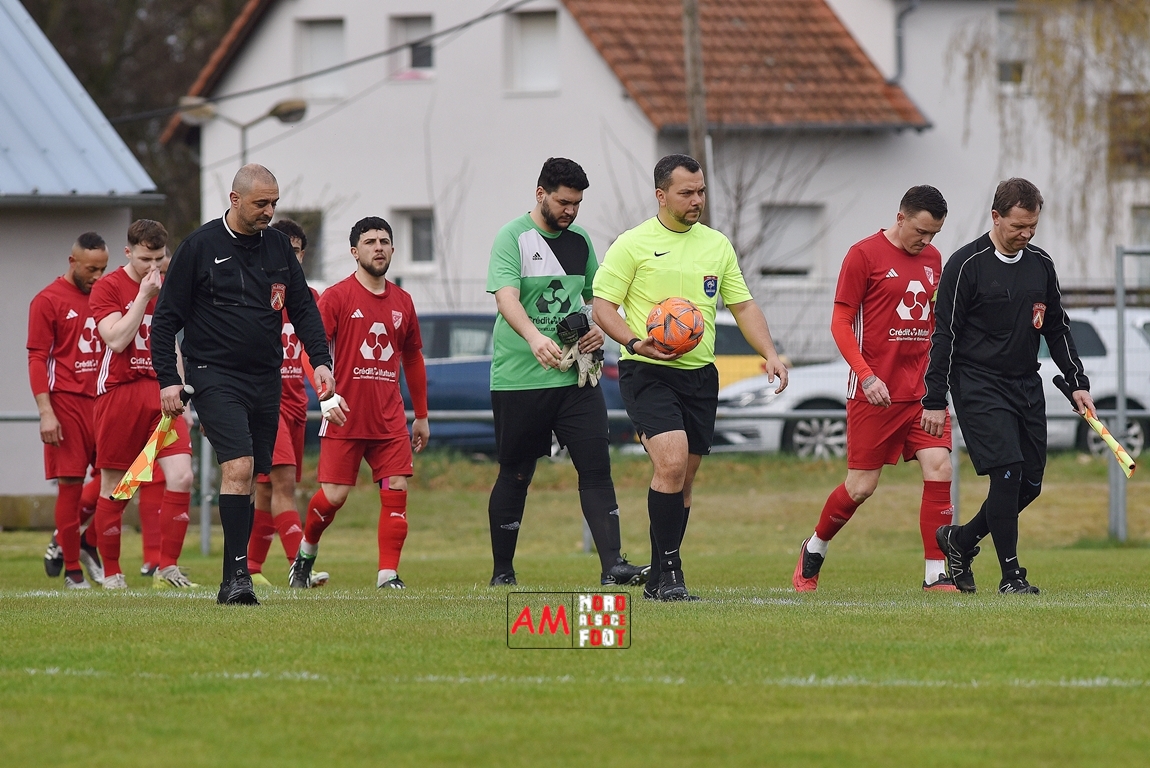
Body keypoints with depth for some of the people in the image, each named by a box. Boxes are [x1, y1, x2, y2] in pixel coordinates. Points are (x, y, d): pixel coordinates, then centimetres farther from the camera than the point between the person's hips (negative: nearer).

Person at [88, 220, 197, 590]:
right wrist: (144, 296, -17)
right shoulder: (108, 287, -4)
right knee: (113, 487, 2)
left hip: (161, 393, 4)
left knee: (181, 476, -12)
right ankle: (111, 572, 15)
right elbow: (116, 339, -18)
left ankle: (168, 569, -7)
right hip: (119, 391, -4)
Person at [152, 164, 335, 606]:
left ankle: (232, 581, 11)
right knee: (239, 467, -21)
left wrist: (321, 361, 2)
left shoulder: (278, 246, 10)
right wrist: (168, 379, -8)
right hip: (215, 377, -5)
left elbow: (303, 308, 16)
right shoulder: (200, 246, -4)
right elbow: (166, 317, -1)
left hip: (266, 380, 5)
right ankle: (238, 574, -23)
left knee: (250, 480, 5)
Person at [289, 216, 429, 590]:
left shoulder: (402, 302, 12)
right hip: (344, 416, -4)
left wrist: (421, 416, 22)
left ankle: (388, 573, -3)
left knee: (396, 489, -7)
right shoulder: (336, 296, -2)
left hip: (389, 419, 4)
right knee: (334, 495, -6)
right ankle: (307, 551, 21)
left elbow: (413, 359, 21)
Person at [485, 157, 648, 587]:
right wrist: (534, 337, -40)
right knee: (515, 475, 4)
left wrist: (600, 329, 2)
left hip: (575, 375, 5)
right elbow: (505, 295, -22)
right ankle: (502, 573, 17)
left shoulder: (580, 240, 12)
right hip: (519, 379, -5)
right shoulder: (513, 237, -7)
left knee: (596, 467, -7)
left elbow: (597, 296, 25)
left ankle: (612, 566, -13)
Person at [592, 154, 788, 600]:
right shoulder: (633, 244, -4)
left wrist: (770, 355, 3)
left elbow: (743, 306, 17)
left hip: (700, 376, 6)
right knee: (671, 462, -23)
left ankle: (659, 581, 16)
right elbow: (602, 306, -6)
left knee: (683, 480, 7)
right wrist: (635, 342, -23)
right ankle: (669, 570, -15)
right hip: (649, 374, -6)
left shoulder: (717, 244, 12)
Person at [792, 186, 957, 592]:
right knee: (861, 487, 0)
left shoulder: (932, 259, 13)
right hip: (875, 392, -5)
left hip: (923, 390, 5)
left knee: (938, 469, -11)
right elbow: (840, 323, -7)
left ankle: (936, 574, -7)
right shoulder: (865, 255, -6)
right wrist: (867, 376, -17)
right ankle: (815, 548, 27)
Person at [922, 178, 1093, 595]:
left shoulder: (1041, 264, 9)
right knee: (1007, 471, -17)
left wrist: (1078, 383, 10)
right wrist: (935, 401, -11)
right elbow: (945, 335, -8)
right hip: (978, 385, -7)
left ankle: (960, 540, 24)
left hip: (1026, 385, 7)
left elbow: (1057, 329, 18)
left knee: (1030, 482, 4)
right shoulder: (966, 265, -9)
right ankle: (1011, 574, -9)